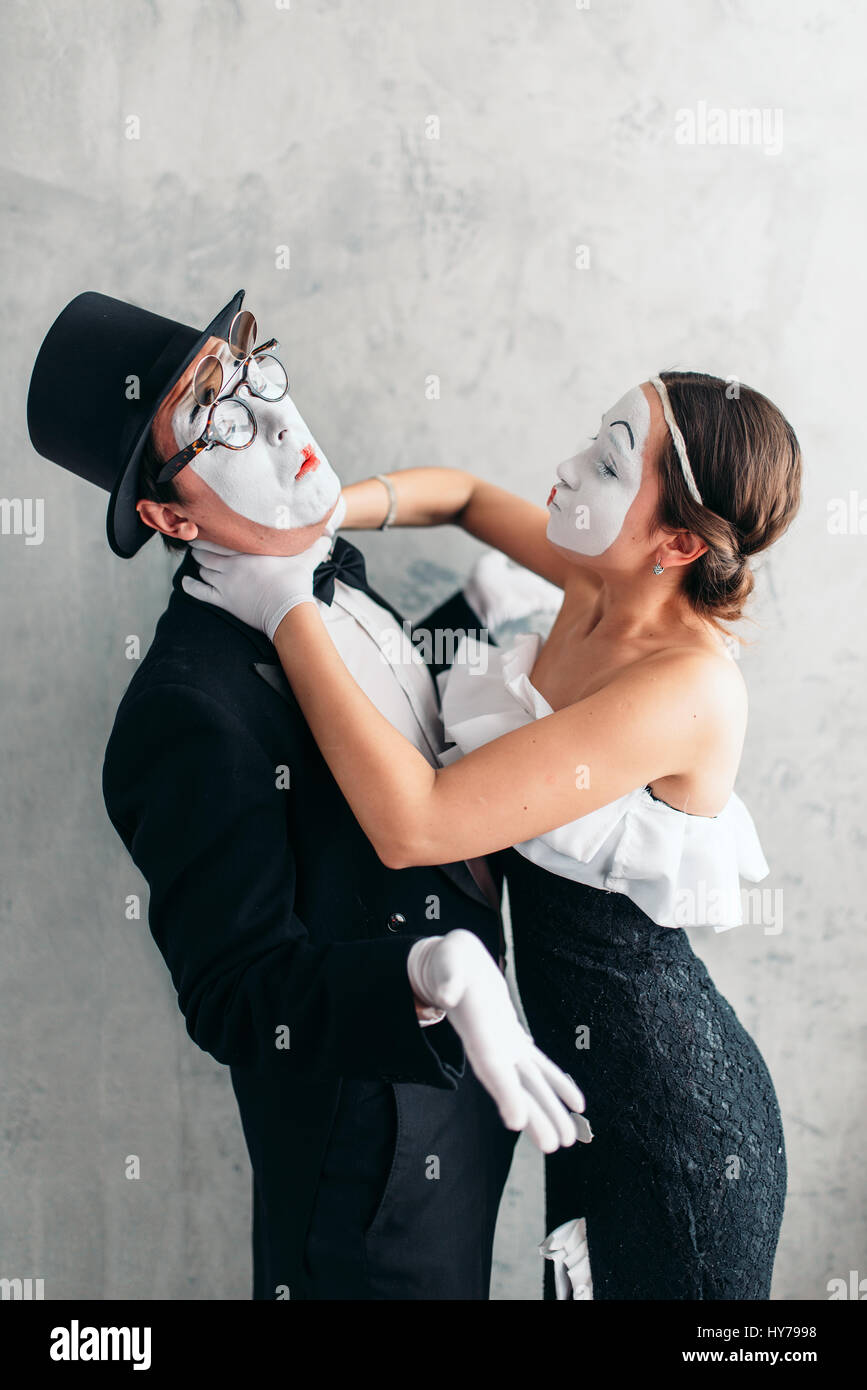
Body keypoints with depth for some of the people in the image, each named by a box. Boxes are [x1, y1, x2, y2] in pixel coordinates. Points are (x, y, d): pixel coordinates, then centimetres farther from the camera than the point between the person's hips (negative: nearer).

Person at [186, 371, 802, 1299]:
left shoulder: (688, 684, -29)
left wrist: (288, 611, -25)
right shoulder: (600, 587, -5)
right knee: (587, 1279, 25)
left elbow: (412, 824, -33)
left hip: (671, 1116, -7)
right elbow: (464, 493, 14)